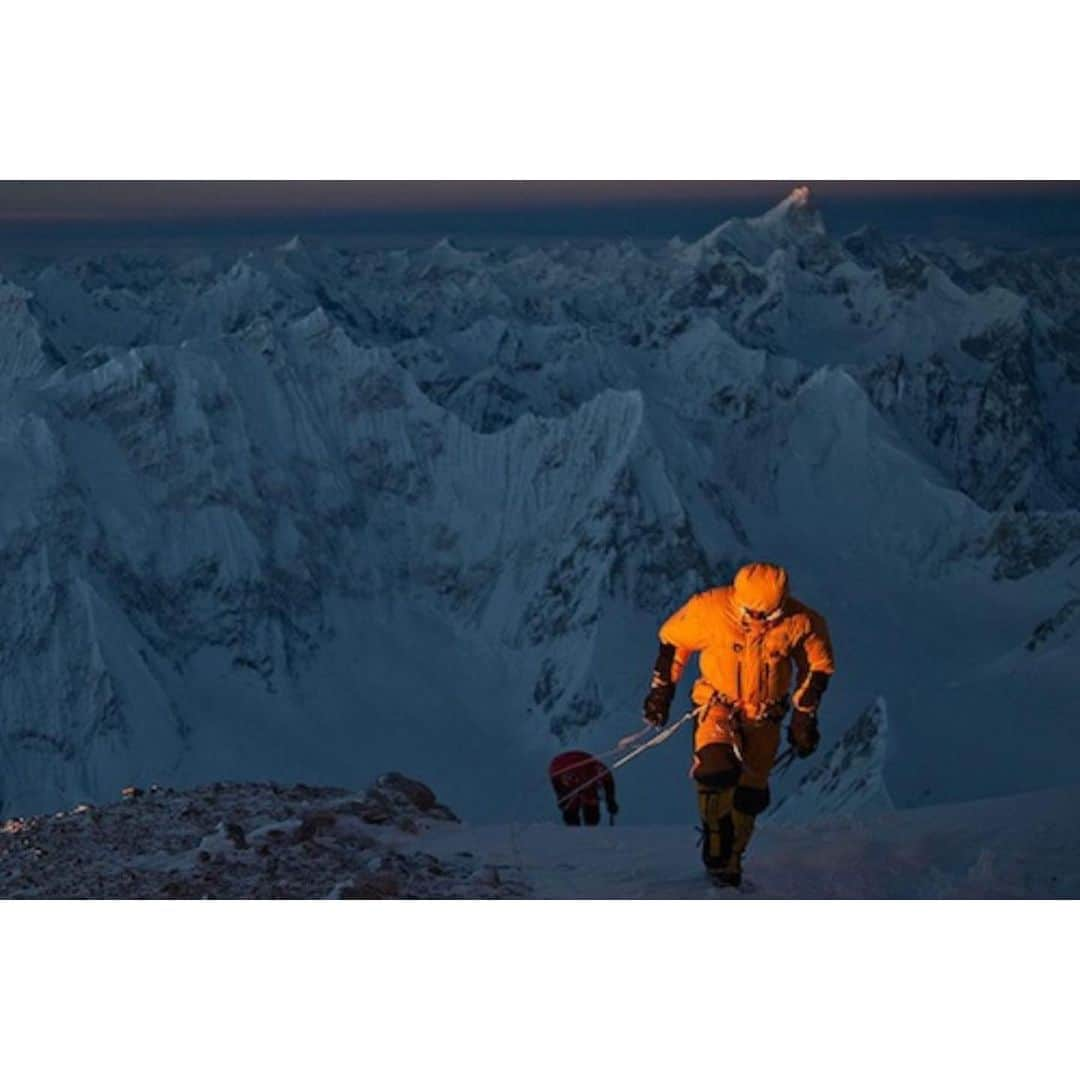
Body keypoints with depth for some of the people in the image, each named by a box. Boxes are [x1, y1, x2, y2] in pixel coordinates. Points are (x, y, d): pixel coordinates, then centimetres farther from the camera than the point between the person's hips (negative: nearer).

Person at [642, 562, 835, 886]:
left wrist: (804, 717, 3)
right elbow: (672, 640, -3)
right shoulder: (711, 610, -21)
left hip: (764, 716, 2)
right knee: (718, 772, -25)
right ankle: (715, 837, 0)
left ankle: (728, 861, 24)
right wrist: (661, 691, 3)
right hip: (718, 705, -2)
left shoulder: (800, 623, -18)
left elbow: (817, 665, 1)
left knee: (750, 795, 5)